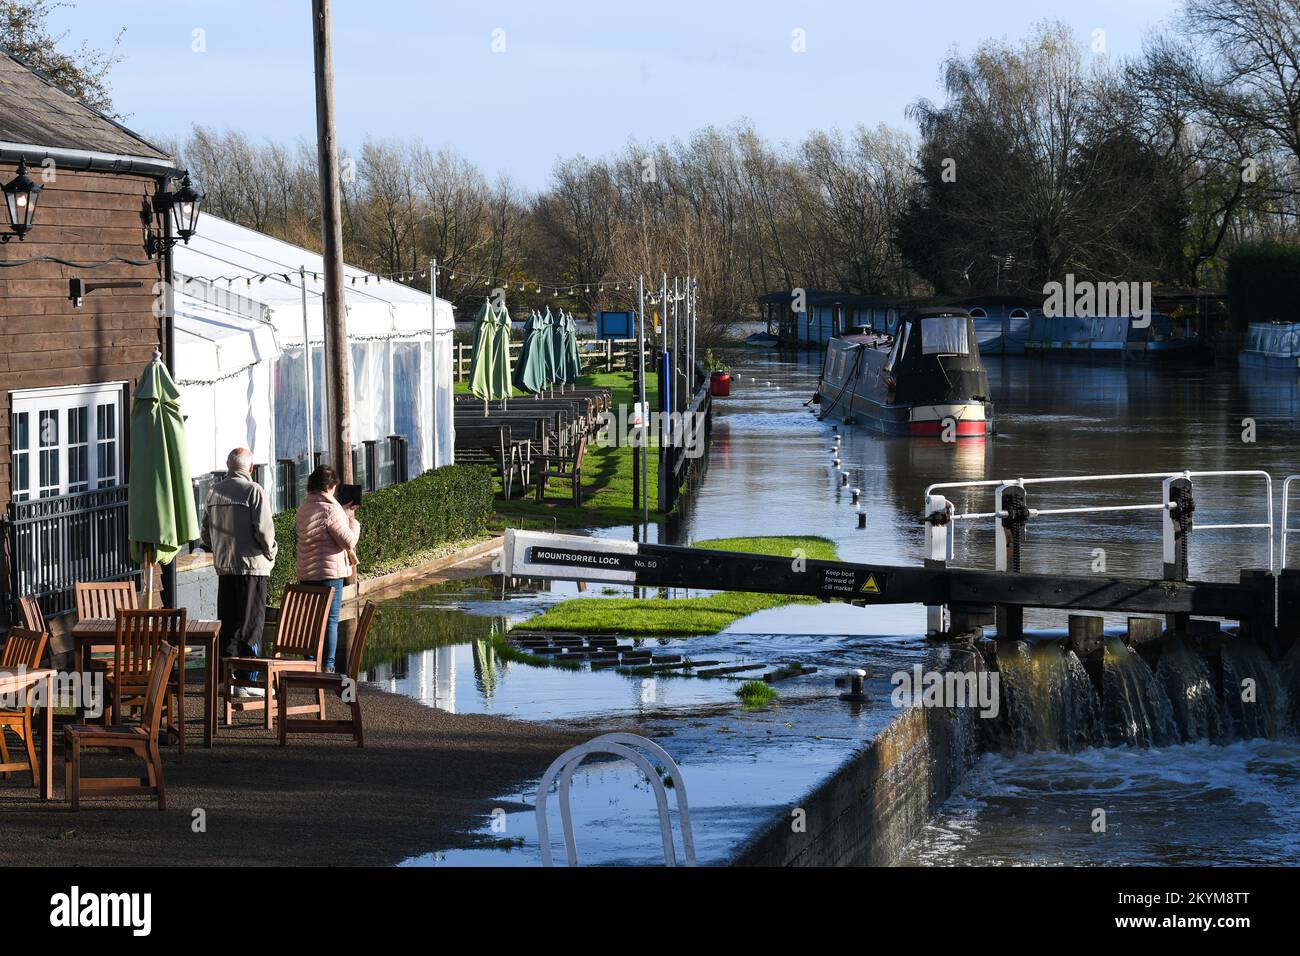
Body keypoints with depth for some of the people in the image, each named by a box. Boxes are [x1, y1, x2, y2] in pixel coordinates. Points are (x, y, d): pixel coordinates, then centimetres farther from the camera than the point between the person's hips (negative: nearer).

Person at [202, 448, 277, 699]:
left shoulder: (214, 492, 9)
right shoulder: (253, 491, -11)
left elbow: (206, 530, 15)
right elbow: (263, 529, -16)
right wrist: (270, 552, 0)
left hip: (224, 567, 6)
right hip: (252, 565, -6)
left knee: (226, 624, 12)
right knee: (250, 624, -3)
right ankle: (246, 681, -4)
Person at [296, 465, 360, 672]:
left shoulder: (303, 509, 10)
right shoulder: (330, 509, -16)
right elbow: (348, 541, -14)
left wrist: (345, 512, 34)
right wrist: (354, 522, 3)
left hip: (306, 573, 8)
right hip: (330, 572, -8)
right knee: (330, 620, -3)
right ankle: (327, 666, -4)